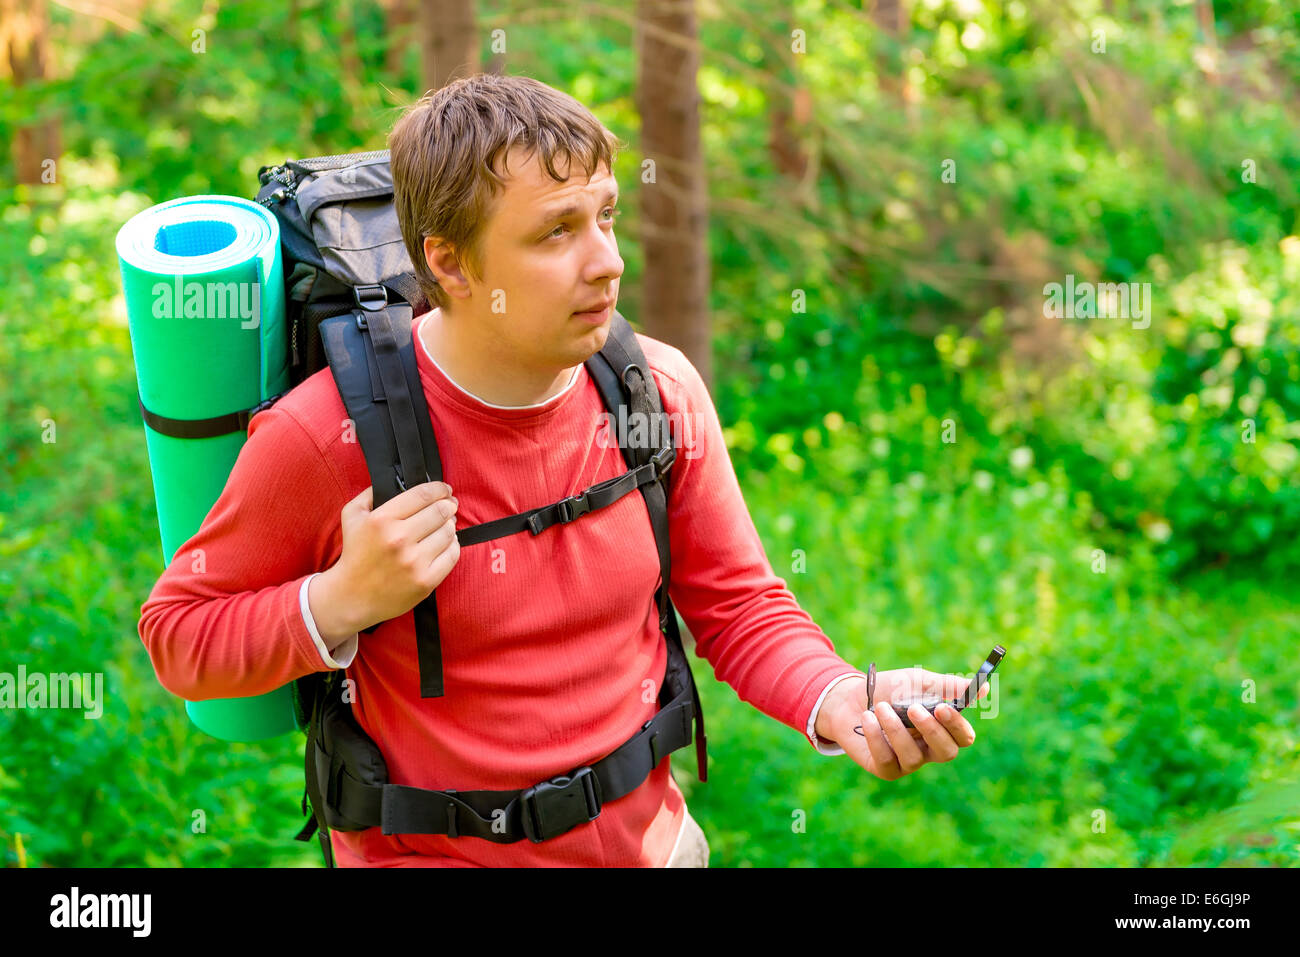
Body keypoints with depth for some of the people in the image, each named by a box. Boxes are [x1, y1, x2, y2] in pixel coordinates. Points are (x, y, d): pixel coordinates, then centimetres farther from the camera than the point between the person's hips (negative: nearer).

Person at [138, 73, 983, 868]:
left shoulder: (662, 389, -8)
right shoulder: (323, 435, -20)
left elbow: (737, 603, 1)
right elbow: (177, 634, -10)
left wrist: (839, 701, -17)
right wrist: (341, 602, -25)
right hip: (430, 853, -4)